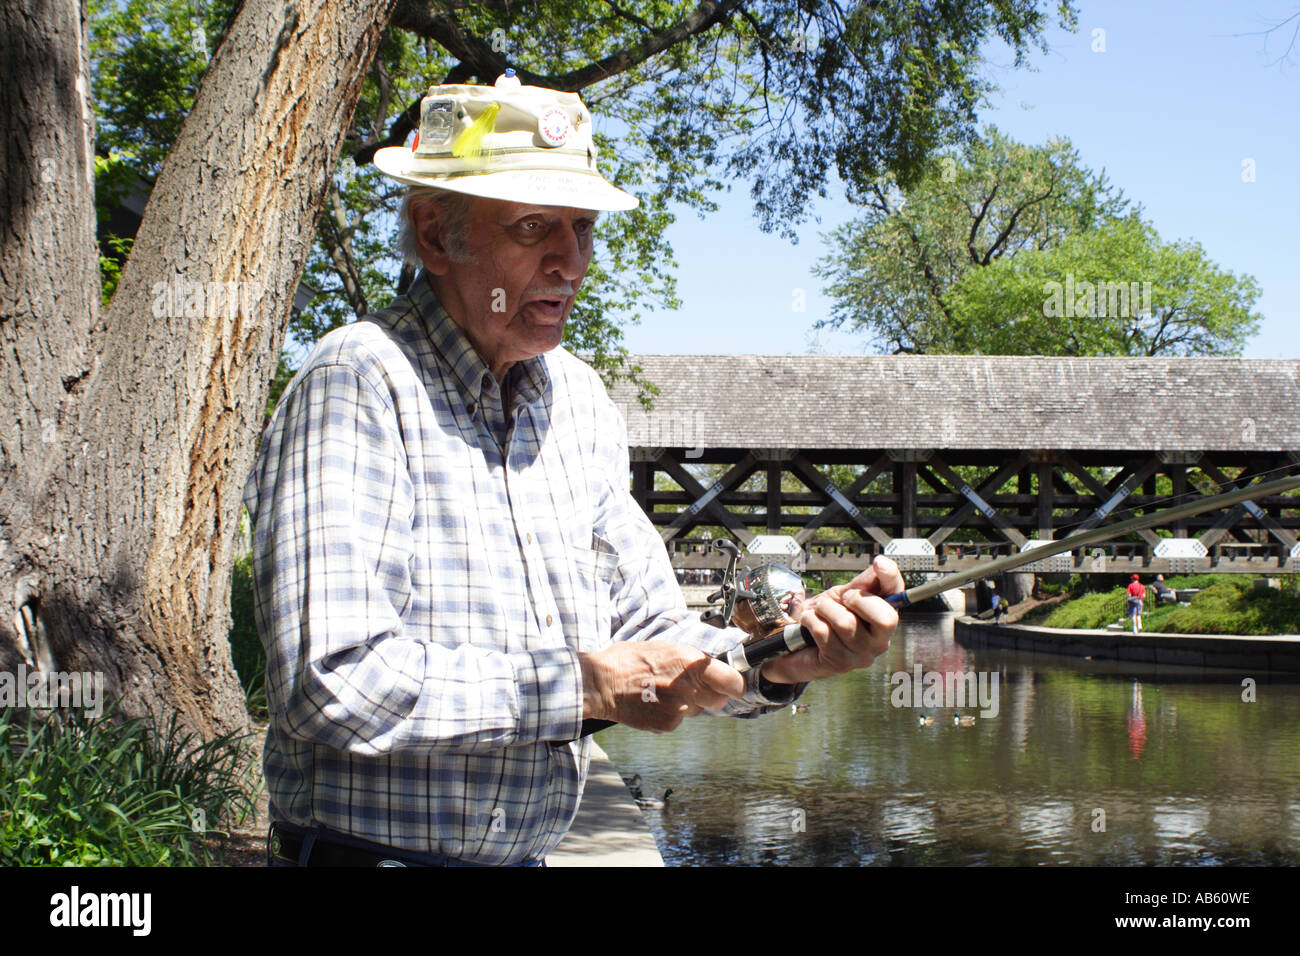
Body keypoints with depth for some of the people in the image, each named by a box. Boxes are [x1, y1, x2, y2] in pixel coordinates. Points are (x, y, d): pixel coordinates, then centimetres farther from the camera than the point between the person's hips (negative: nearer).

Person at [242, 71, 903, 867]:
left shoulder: (579, 404, 6)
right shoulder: (359, 385, -17)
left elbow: (645, 636, 9)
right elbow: (332, 684, -26)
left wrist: (774, 662, -9)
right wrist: (583, 686, -21)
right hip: (366, 849, -6)